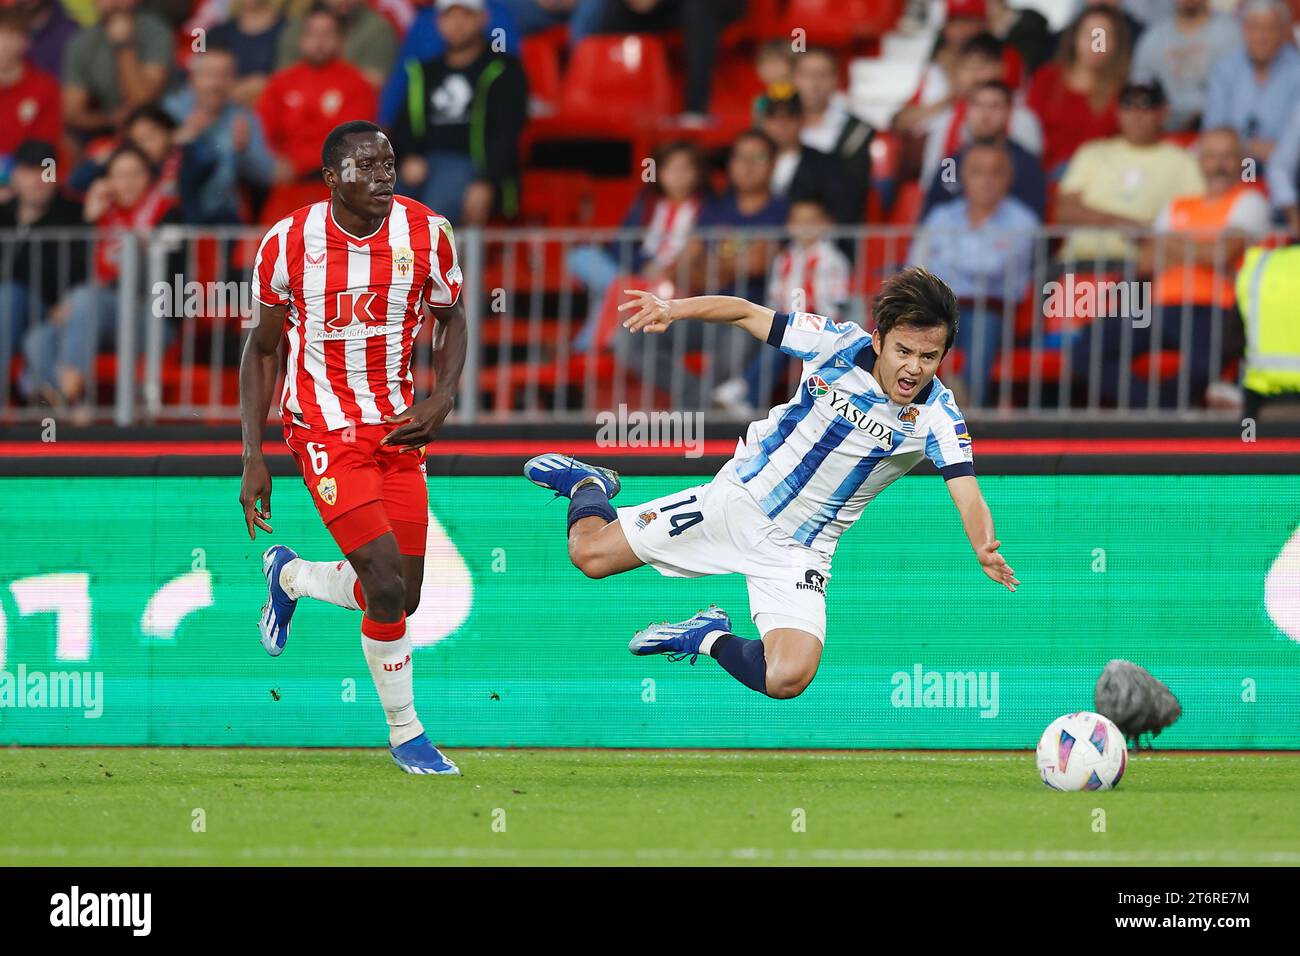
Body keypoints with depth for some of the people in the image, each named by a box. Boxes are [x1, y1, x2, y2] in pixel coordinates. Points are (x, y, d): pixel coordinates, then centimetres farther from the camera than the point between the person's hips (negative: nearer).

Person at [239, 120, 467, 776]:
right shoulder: (290, 243, -11)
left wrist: (439, 403, -5)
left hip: (398, 427, 4)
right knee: (388, 585, -16)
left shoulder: (425, 234, -6)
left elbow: (451, 320, 11)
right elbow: (262, 349, 1)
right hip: (324, 428, -4)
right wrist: (253, 458, -2)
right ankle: (405, 734, 5)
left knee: (401, 599, 4)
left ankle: (289, 576, 35)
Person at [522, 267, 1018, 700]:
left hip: (800, 551, -1)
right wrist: (674, 309, -23)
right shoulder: (840, 343, -15)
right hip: (740, 499, 1)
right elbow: (745, 313, -6)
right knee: (590, 554, 0)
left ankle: (711, 637, 10)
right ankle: (587, 484, 36)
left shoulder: (936, 416, -19)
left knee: (787, 679, -23)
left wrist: (986, 550, -52)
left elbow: (968, 495, -30)